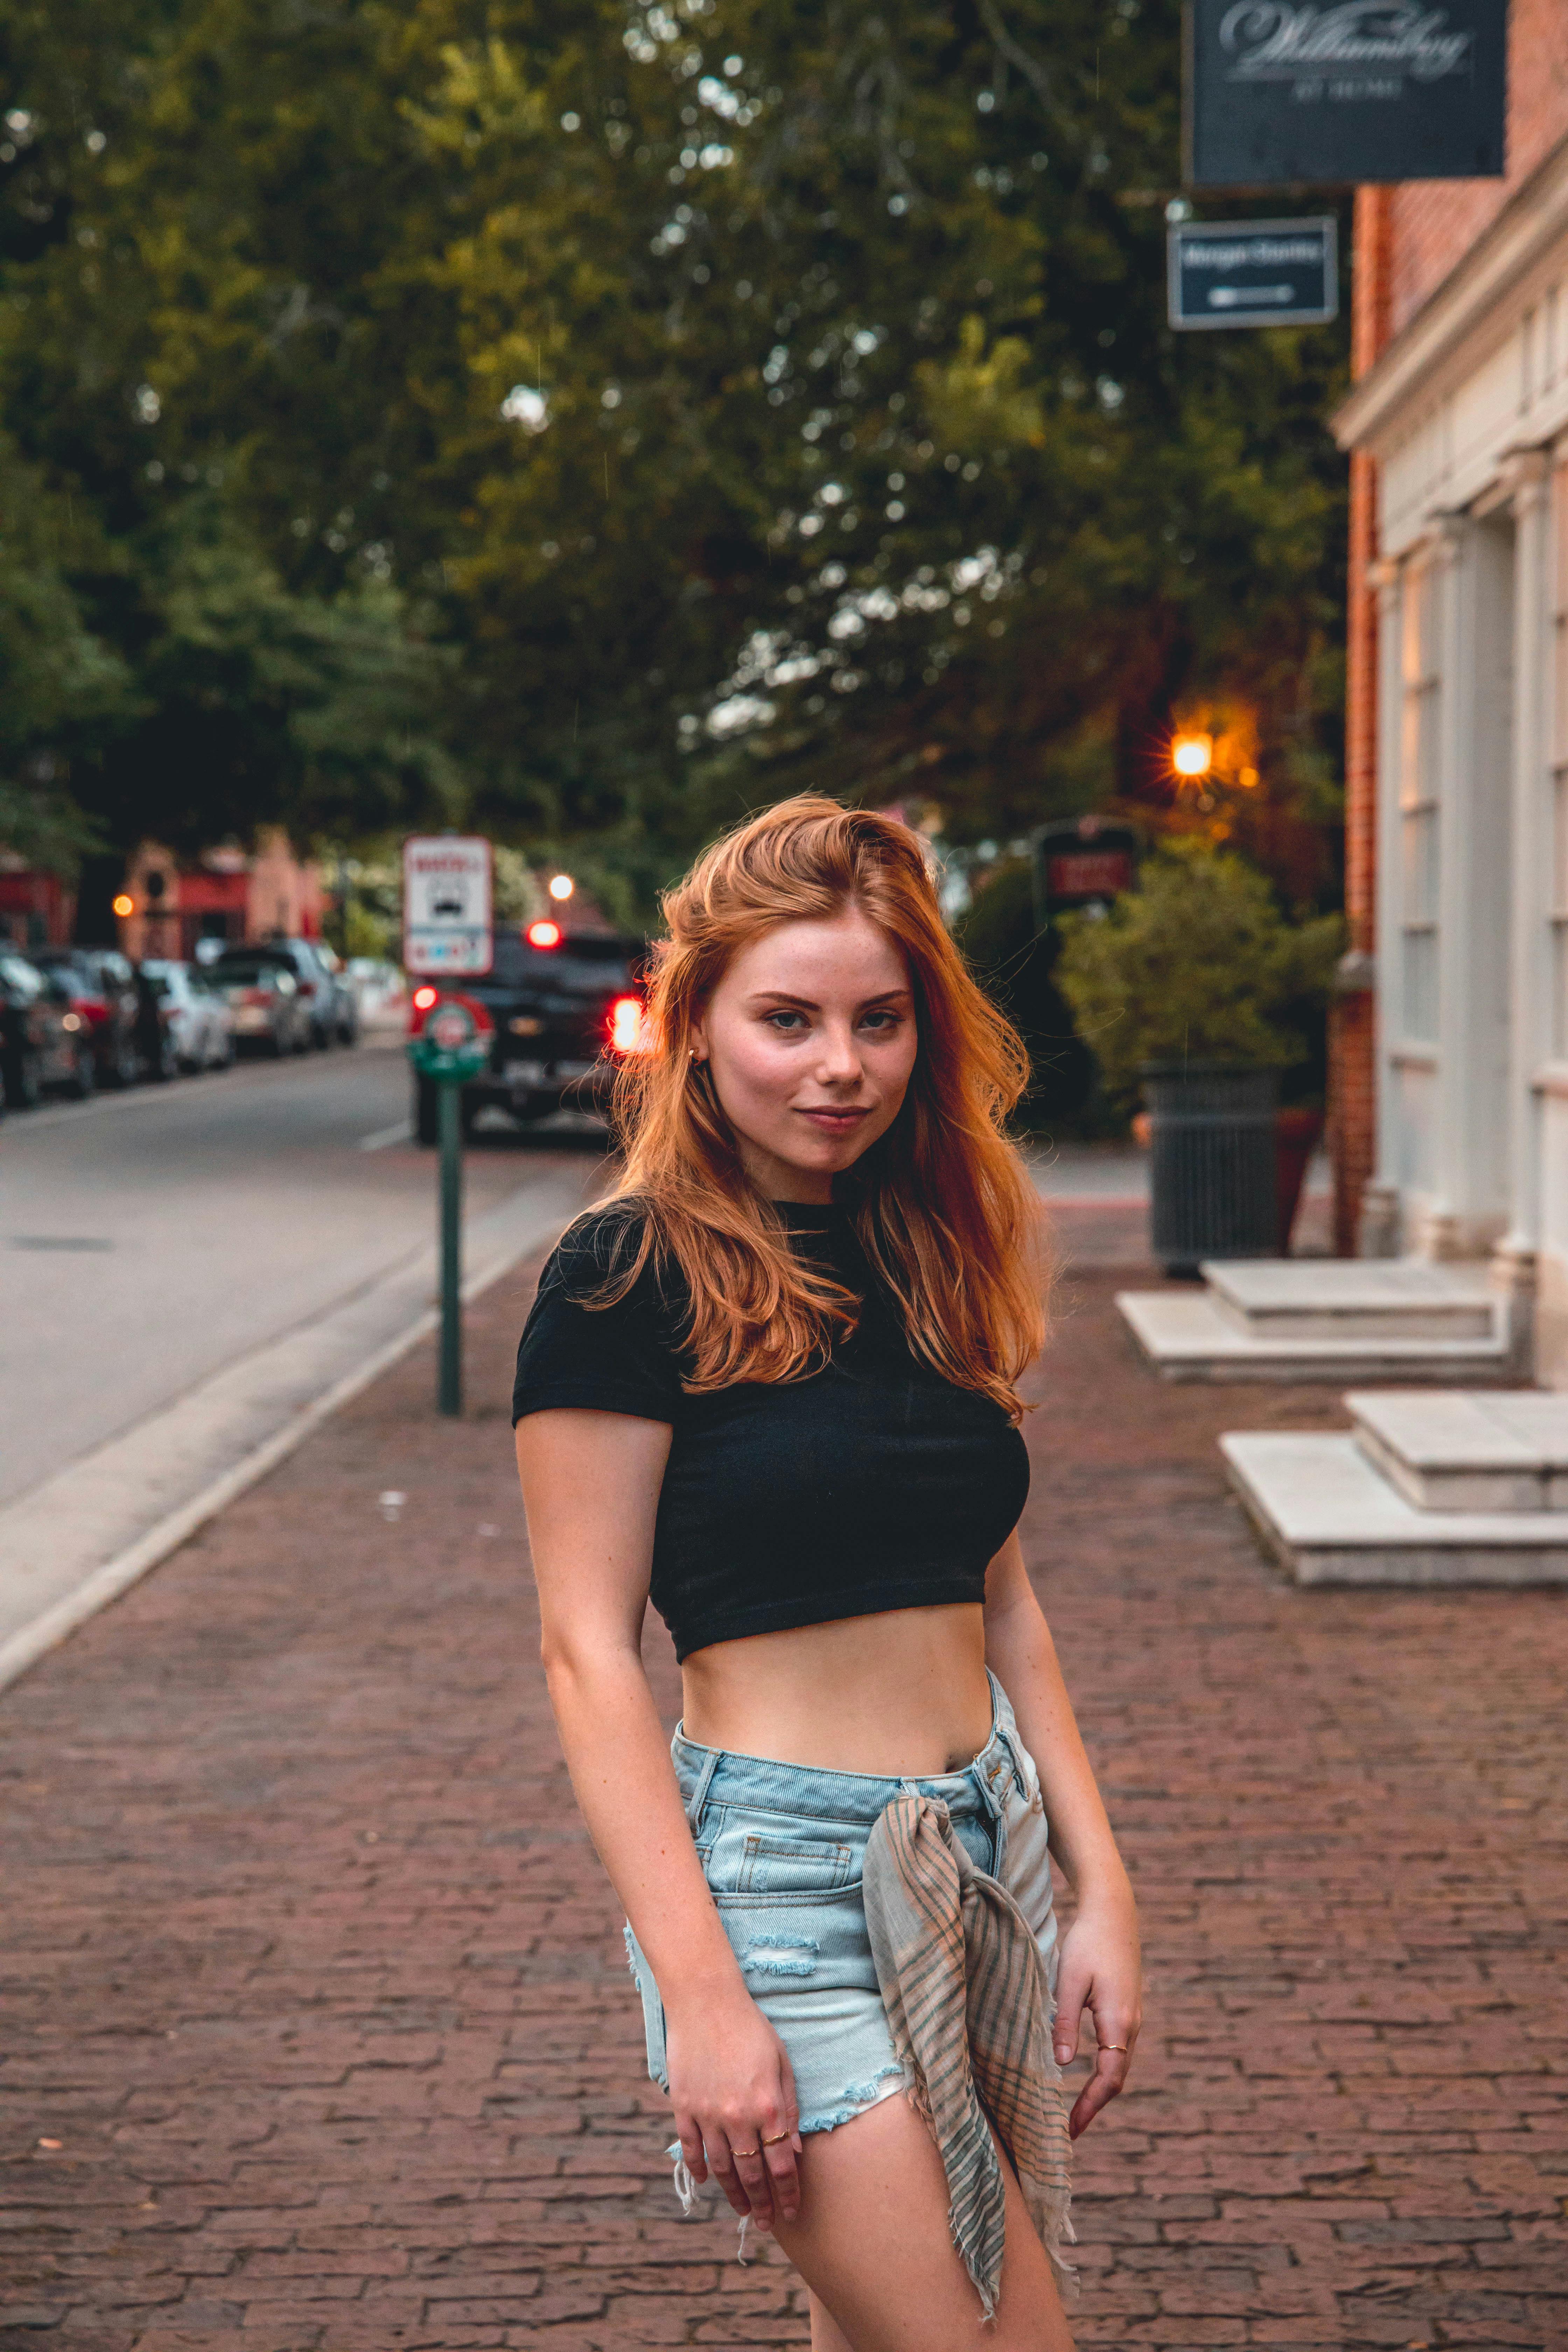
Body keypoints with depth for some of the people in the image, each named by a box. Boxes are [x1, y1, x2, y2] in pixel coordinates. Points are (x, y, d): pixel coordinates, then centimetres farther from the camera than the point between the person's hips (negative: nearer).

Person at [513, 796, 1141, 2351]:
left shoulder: (927, 1257, 11)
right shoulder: (632, 1278, -8)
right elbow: (587, 1649, -11)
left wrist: (1101, 1887, 9)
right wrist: (702, 1992, -17)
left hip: (986, 1860, 7)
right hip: (782, 1870, -6)